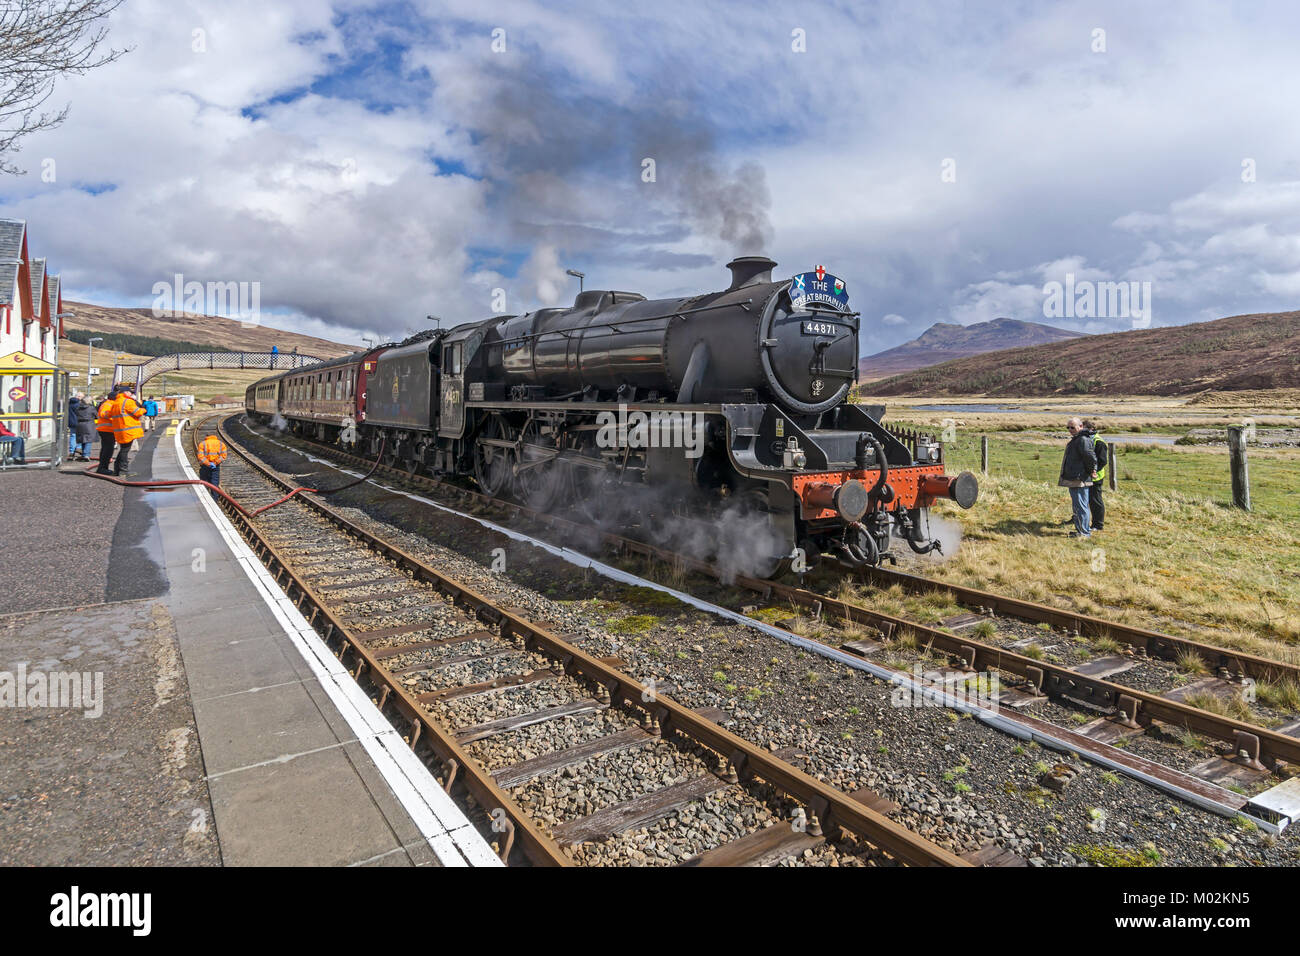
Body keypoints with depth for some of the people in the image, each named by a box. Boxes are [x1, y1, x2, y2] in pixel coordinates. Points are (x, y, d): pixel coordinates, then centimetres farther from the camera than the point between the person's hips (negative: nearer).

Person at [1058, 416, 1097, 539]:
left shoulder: (1083, 440, -15)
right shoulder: (1075, 440, 18)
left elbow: (1091, 456, -26)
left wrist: (1091, 471, -15)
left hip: (1079, 479, -11)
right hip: (1073, 479, 11)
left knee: (1080, 506, -8)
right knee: (1077, 506, 18)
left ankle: (1084, 532, -4)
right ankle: (1081, 529, 27)